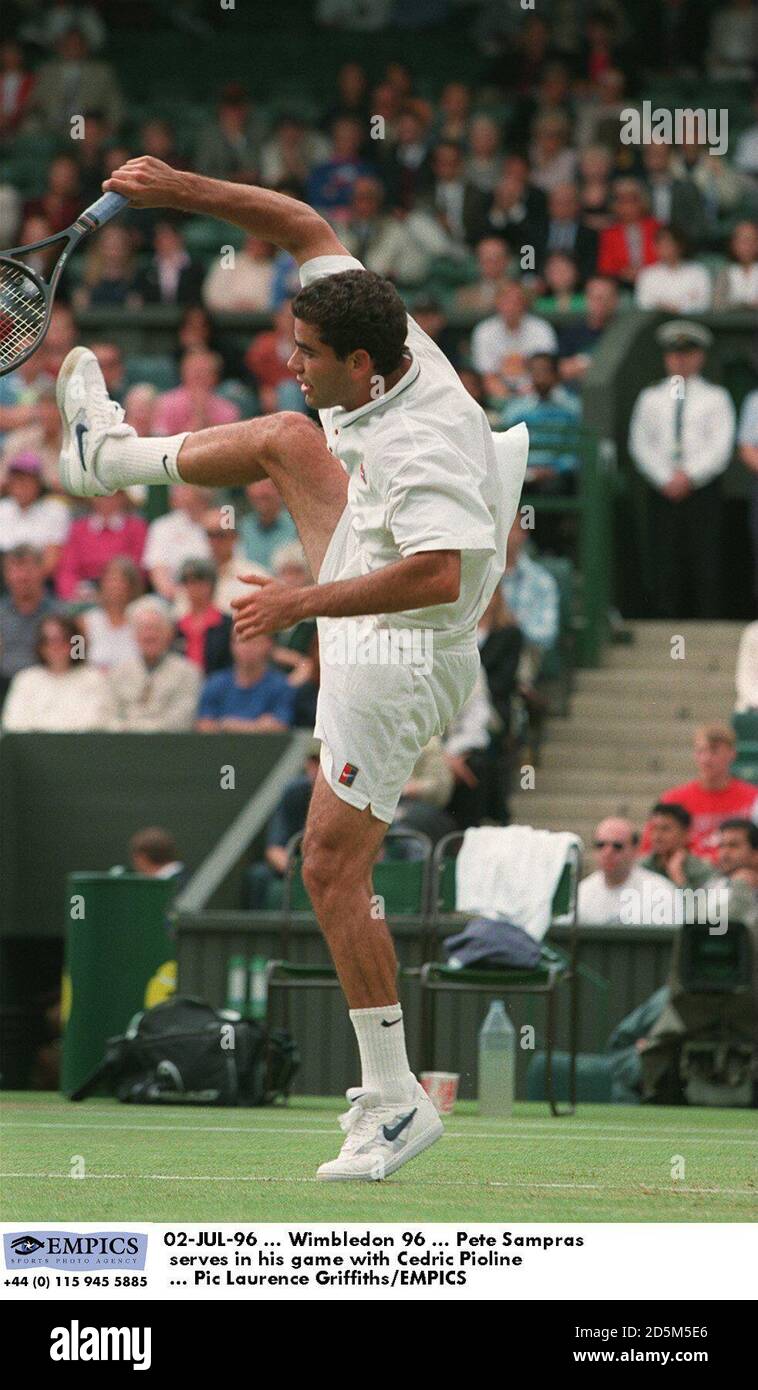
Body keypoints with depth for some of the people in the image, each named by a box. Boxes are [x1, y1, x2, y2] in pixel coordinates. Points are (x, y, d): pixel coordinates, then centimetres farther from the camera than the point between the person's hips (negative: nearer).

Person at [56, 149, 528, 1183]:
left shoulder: (423, 446, -36)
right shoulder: (396, 352, -11)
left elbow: (440, 574, -49)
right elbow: (309, 231, -2)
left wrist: (302, 601, -45)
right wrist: (184, 190, -8)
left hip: (394, 662, -10)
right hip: (363, 610, 10)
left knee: (333, 873, -6)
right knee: (284, 440, 24)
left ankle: (396, 1102, -1)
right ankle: (110, 454, 56)